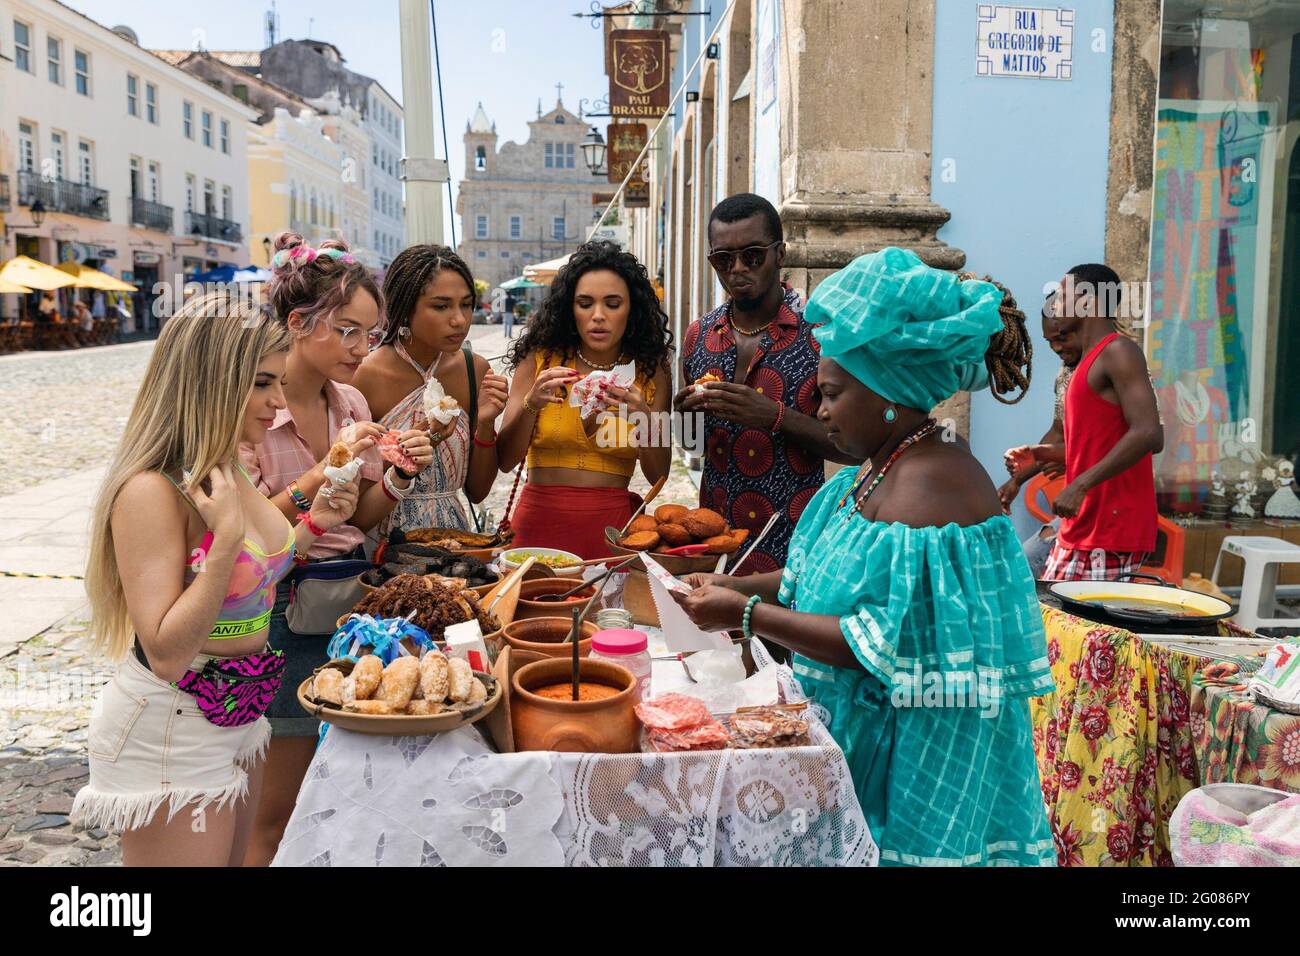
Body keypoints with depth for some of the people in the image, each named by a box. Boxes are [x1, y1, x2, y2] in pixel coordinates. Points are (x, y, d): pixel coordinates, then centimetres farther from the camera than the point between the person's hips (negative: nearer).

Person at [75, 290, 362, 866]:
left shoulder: (228, 471, 1)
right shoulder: (151, 491, -24)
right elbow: (166, 654, -27)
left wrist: (313, 525, 2)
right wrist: (227, 535, -31)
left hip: (237, 719, 9)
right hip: (169, 735, -8)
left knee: (234, 858, 22)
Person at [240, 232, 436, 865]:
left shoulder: (352, 403, 4)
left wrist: (400, 475, -8)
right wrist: (325, 471, -26)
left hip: (348, 596, 6)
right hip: (283, 612, -6)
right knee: (278, 812, 5)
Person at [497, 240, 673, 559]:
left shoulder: (651, 371, 1)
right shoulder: (539, 361, -2)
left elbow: (658, 476, -2)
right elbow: (504, 461, -5)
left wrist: (642, 418, -18)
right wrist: (531, 406, -21)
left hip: (613, 524, 1)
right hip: (540, 520, 0)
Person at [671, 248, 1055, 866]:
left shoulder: (933, 488, -23)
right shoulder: (874, 469, 7)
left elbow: (883, 647, -26)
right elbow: (833, 572, 16)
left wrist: (746, 614, -22)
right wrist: (736, 587, 3)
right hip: (856, 734, 9)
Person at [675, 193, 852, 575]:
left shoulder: (820, 332, -9)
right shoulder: (698, 335, 5)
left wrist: (776, 416, -23)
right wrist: (686, 412, -7)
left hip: (792, 540, -4)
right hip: (716, 534, 4)